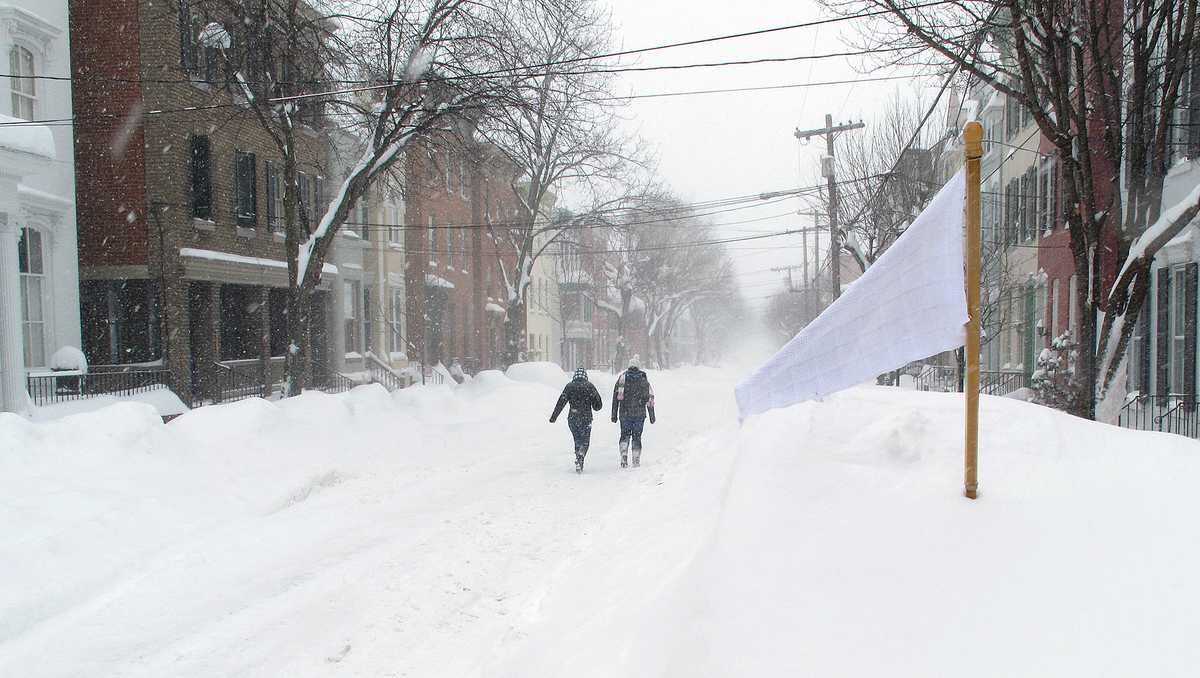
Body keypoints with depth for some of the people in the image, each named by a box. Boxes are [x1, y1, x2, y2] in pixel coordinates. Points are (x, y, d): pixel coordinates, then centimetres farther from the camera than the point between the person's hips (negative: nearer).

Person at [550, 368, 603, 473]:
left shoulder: (569, 386, 4)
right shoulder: (589, 386, -2)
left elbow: (561, 402, 0)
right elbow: (598, 405, -3)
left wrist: (554, 417, 3)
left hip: (572, 418, 2)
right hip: (586, 418, -2)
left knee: (578, 440, 17)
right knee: (585, 442, 5)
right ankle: (580, 457, -21)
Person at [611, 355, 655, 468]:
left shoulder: (622, 377, -1)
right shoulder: (643, 379, 1)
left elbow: (616, 397, -1)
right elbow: (650, 397, 2)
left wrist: (614, 414, 4)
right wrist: (652, 415, 9)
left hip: (625, 413, 0)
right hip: (640, 413, 0)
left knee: (625, 435, 13)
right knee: (637, 437, 9)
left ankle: (624, 458, -3)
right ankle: (636, 461, 8)